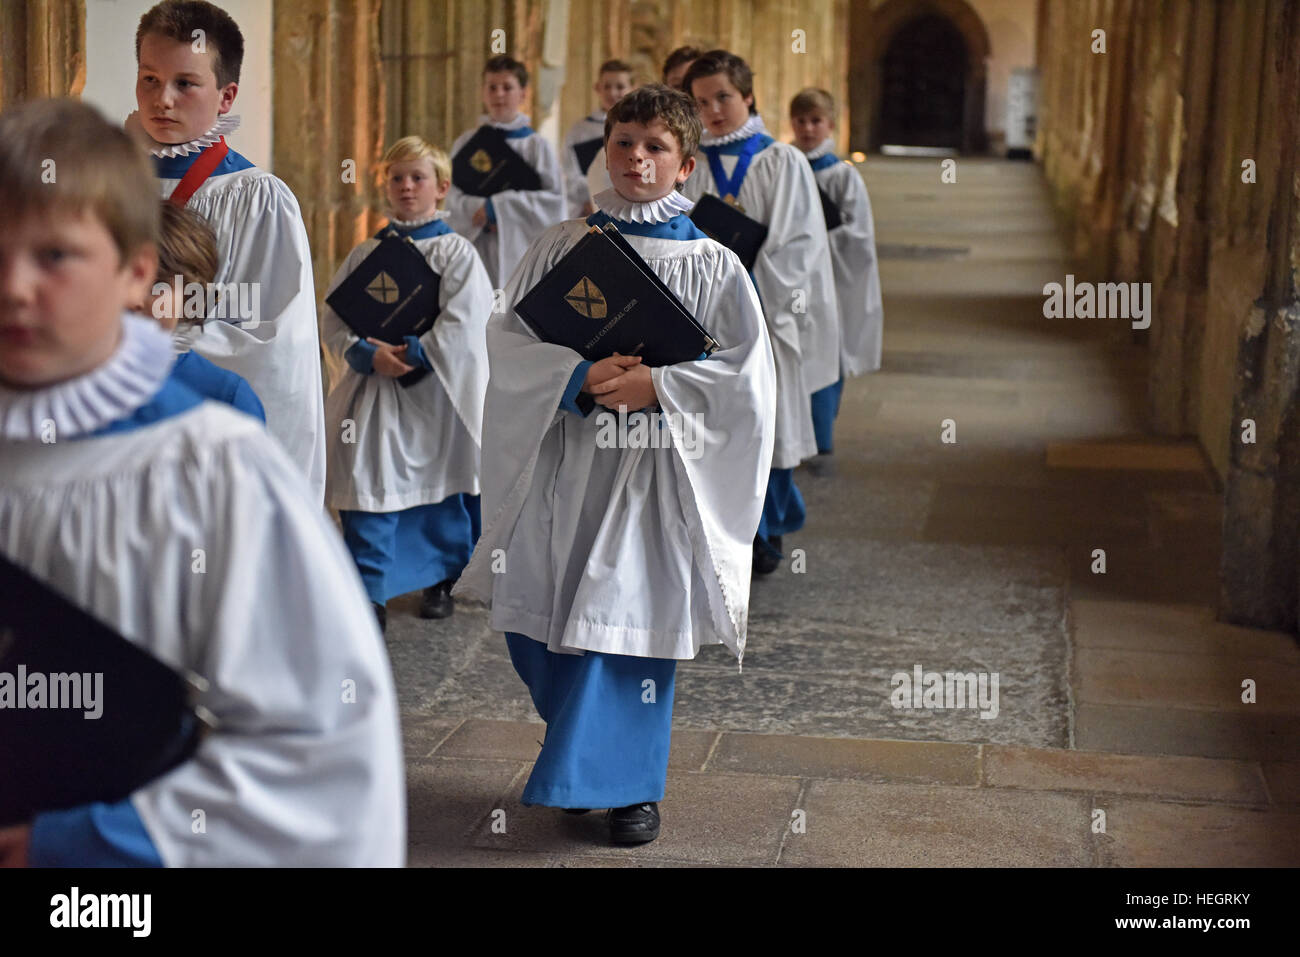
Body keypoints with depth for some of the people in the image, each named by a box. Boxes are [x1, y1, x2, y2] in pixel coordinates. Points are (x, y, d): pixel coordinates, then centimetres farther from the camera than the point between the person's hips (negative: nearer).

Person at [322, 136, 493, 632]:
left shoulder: (455, 253, -2)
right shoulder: (365, 254, 8)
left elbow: (462, 323, -12)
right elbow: (334, 319, 3)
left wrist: (412, 354, -17)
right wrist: (369, 355, -14)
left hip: (436, 394, -2)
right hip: (373, 392, 2)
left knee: (442, 491, 11)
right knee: (367, 492, -8)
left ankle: (441, 580, 30)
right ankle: (369, 596, -3)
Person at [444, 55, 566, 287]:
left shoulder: (536, 145, 1)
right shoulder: (466, 143, 8)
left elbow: (555, 199, -7)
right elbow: (453, 198, 2)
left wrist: (499, 206, -13)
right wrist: (478, 210, -18)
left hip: (521, 250, -1)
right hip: (476, 249, 2)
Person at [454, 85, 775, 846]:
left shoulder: (711, 264, 0)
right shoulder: (563, 246, 6)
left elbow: (747, 371, -4)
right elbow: (509, 337, 1)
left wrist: (657, 385, -15)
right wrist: (575, 375, -15)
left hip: (653, 469, -3)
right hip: (565, 464, 3)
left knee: (633, 619, -2)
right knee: (537, 619, 7)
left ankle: (632, 783, 14)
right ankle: (586, 756, 30)